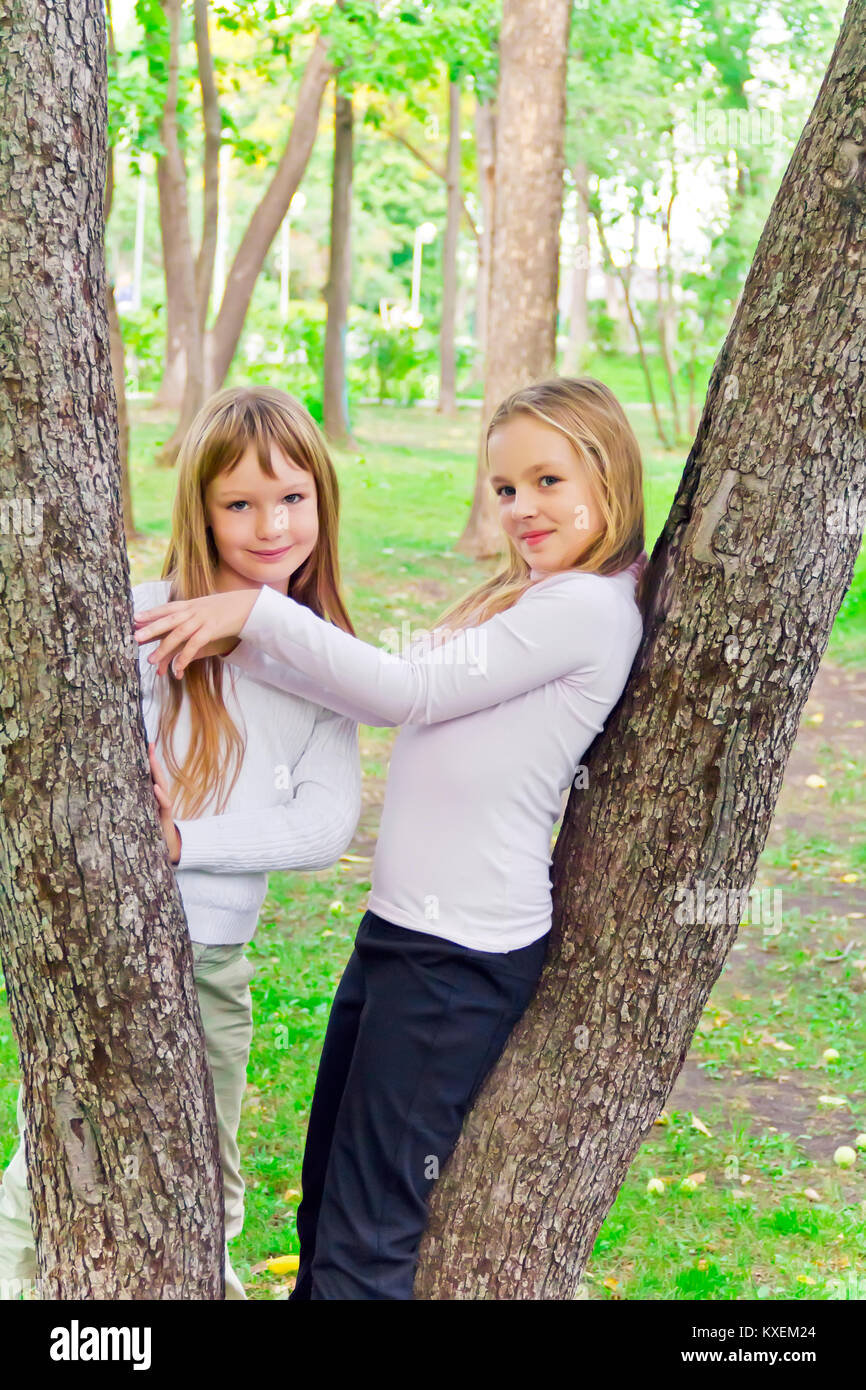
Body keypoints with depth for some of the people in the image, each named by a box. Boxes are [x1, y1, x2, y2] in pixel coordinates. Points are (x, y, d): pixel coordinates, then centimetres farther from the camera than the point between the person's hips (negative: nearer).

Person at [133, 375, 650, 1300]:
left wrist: (261, 614, -12)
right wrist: (240, 643, 1)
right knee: (325, 1204, 21)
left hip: (462, 955, -10)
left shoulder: (586, 607, -16)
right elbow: (396, 691, 10)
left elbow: (405, 689, -18)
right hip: (402, 925, 10)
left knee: (364, 1251, 0)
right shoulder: (519, 599, 13)